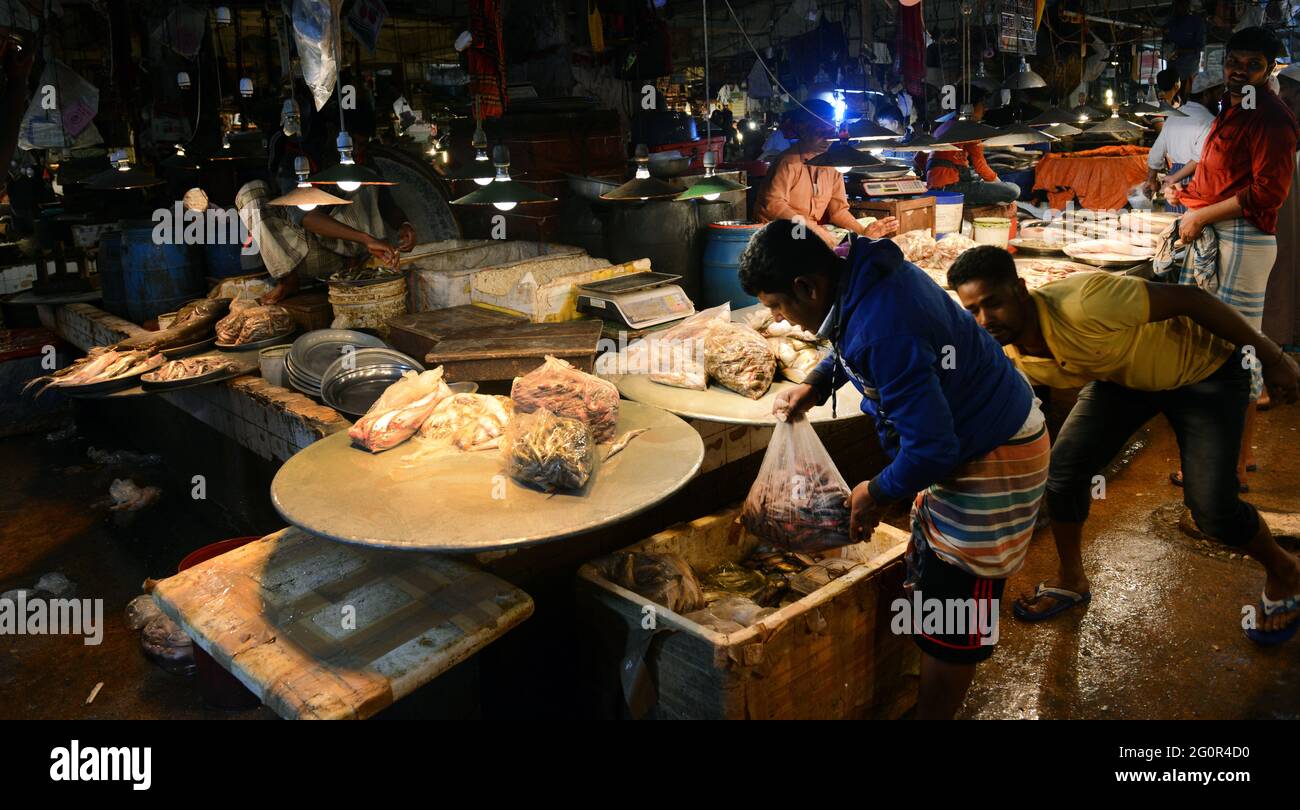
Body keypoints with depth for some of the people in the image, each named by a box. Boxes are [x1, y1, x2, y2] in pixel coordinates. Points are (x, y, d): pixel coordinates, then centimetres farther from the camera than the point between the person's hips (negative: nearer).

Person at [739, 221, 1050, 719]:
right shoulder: (864, 272, -4)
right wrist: (818, 383, 5)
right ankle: (934, 701, 37)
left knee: (952, 616, 1)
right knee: (930, 572, 20)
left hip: (995, 460, -10)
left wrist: (878, 494, -13)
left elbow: (931, 448, -30)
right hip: (965, 437, 10)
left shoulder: (882, 331, -34)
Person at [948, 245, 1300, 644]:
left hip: (1203, 366, -5)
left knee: (1212, 509, -11)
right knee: (1063, 468, -7)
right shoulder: (1009, 358, -18)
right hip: (1123, 377, 6)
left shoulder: (1081, 304, -41)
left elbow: (1188, 298, -31)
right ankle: (1071, 580, 18)